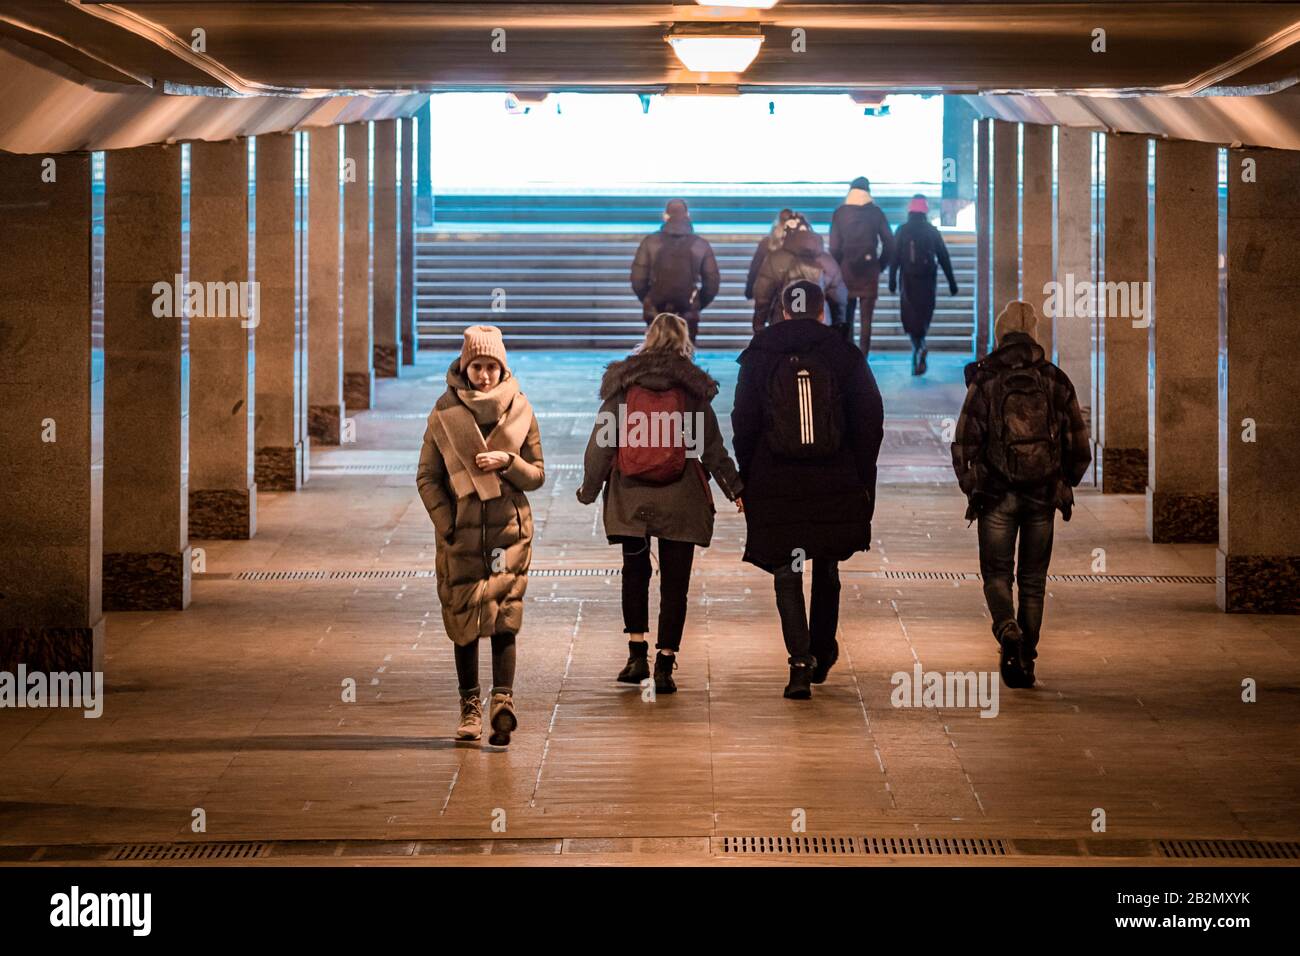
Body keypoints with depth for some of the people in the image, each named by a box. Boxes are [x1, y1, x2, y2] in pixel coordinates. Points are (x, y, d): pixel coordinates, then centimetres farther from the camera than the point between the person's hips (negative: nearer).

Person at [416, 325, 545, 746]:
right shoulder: (444, 414, 2)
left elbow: (537, 475, 7)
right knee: (463, 619, 5)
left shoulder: (520, 411, 4)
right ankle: (470, 707, 13)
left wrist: (507, 462, -13)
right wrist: (446, 523, -6)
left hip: (509, 531, -1)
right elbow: (427, 477, 5)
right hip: (460, 534, 1)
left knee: (504, 616, -13)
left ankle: (502, 700, -23)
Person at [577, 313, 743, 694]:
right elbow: (712, 447, 2)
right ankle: (665, 665, 2)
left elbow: (602, 440, 1)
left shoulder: (622, 382, 1)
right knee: (675, 580, 4)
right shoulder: (692, 387, 0)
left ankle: (637, 654, 8)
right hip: (679, 498, -1)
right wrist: (735, 490, 9)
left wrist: (589, 487, 10)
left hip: (630, 497, 1)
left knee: (634, 570, 16)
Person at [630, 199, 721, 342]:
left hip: (657, 313, 0)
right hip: (688, 314, 0)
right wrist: (699, 304, 17)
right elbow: (712, 283, 1)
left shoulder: (650, 242, -1)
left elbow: (638, 279, -1)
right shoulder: (701, 245, 0)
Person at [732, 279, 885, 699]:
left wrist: (747, 481, 9)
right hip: (834, 487, 1)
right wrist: (862, 480, 8)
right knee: (827, 570, 18)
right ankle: (822, 654, 28)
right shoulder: (845, 355, 2)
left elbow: (743, 425, 2)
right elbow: (870, 422, 2)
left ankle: (801, 661, -10)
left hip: (775, 487, -1)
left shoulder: (759, 357, 1)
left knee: (787, 576, 2)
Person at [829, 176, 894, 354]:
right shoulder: (876, 213, -1)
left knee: (847, 316, 10)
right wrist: (881, 265, 9)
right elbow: (889, 243, -2)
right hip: (869, 272, -1)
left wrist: (837, 269, 7)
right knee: (866, 318, 1)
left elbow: (834, 246, -3)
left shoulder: (840, 214, -1)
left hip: (847, 271, 1)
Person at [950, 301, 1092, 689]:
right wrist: (1065, 483, 19)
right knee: (1033, 579, 12)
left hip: (996, 496, -2)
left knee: (997, 574, 7)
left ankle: (1008, 632, -21)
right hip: (1042, 497, 2)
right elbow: (1080, 446, 3)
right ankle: (1027, 661, 12)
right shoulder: (1056, 381, 2)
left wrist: (969, 486, 10)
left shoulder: (984, 382, -5)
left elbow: (963, 444, -7)